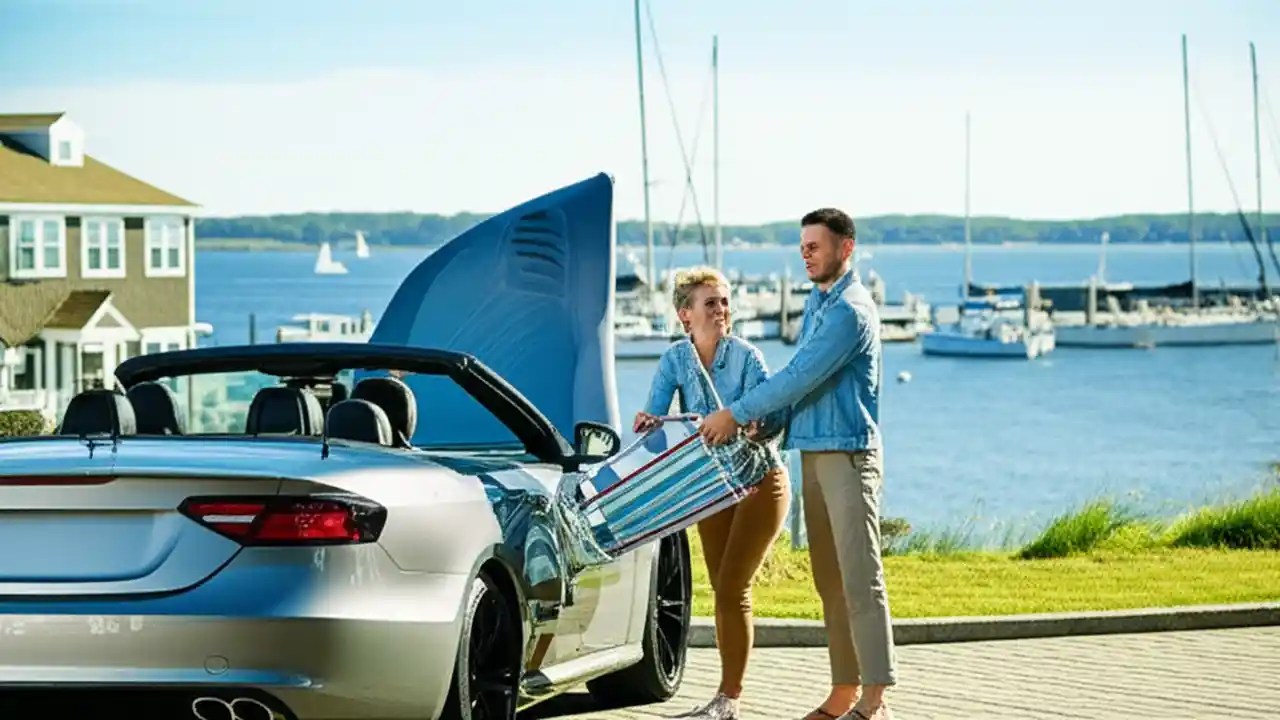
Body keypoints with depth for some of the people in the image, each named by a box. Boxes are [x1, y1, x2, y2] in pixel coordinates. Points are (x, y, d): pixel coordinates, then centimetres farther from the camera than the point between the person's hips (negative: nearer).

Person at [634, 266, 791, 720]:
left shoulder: (746, 356, -16)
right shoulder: (675, 359, -5)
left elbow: (775, 417, -20)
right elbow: (653, 418, -10)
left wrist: (751, 433, -40)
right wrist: (649, 421, -33)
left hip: (759, 481, -5)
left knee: (732, 588, -11)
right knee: (722, 590, 9)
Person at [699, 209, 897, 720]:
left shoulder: (850, 309, -14)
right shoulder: (815, 303, 17)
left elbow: (801, 376, -18)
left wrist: (735, 414, -13)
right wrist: (763, 420, 6)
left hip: (849, 455, -9)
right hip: (813, 452, 9)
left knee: (860, 577, -11)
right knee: (829, 579, 9)